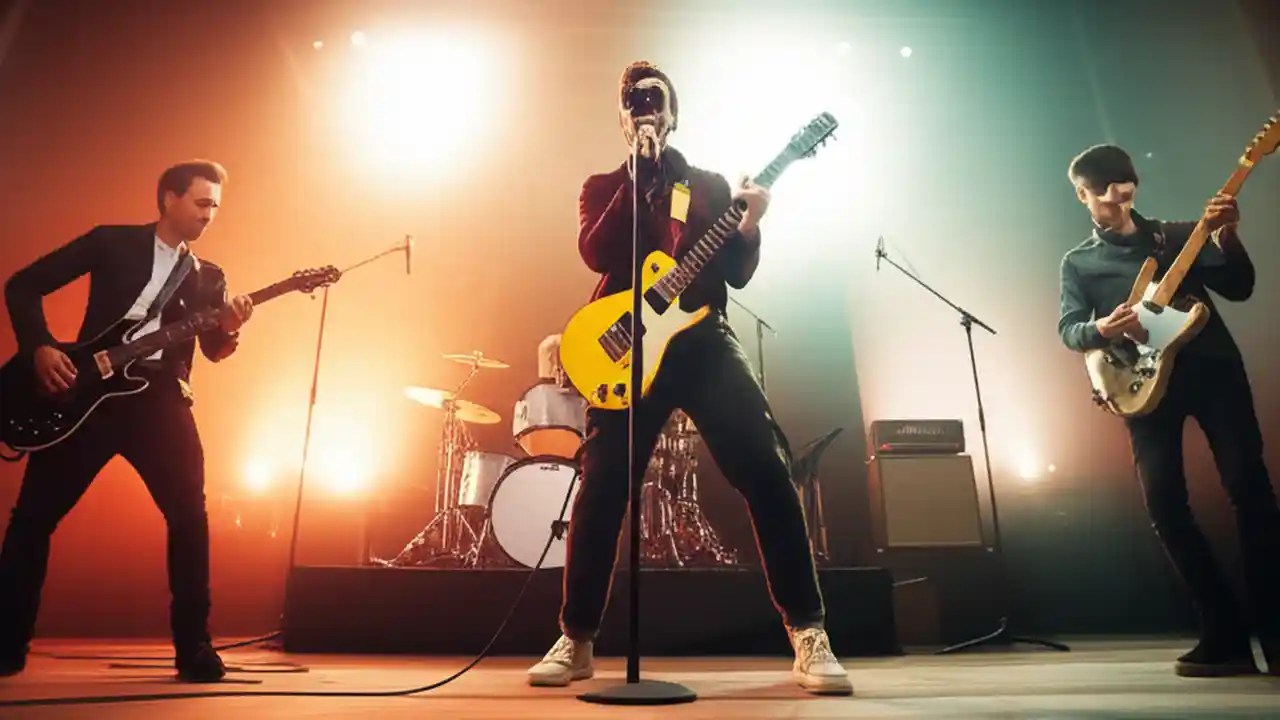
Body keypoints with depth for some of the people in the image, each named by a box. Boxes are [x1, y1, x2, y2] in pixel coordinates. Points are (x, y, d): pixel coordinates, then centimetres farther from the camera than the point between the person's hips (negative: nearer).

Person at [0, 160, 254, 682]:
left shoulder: (208, 276, 13)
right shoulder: (111, 241, 6)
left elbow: (213, 350, 3)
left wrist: (229, 328, -19)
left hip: (159, 399, 1)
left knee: (189, 516, -7)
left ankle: (194, 646, 4)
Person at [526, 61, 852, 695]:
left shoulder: (710, 186, 18)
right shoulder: (602, 188, 15)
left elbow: (737, 274, 8)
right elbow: (596, 254, -7)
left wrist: (749, 227, -11)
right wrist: (638, 176, -7)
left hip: (704, 341, 1)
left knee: (767, 473, -10)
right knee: (600, 492, -3)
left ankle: (807, 632, 3)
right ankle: (575, 641, 14)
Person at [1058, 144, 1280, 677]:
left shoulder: (1177, 235, 17)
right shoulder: (1078, 262, 16)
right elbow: (1068, 329, 4)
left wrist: (1225, 238, -10)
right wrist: (1102, 328, -18)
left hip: (1211, 366, 0)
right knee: (1163, 502, -7)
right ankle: (1225, 635, 3)